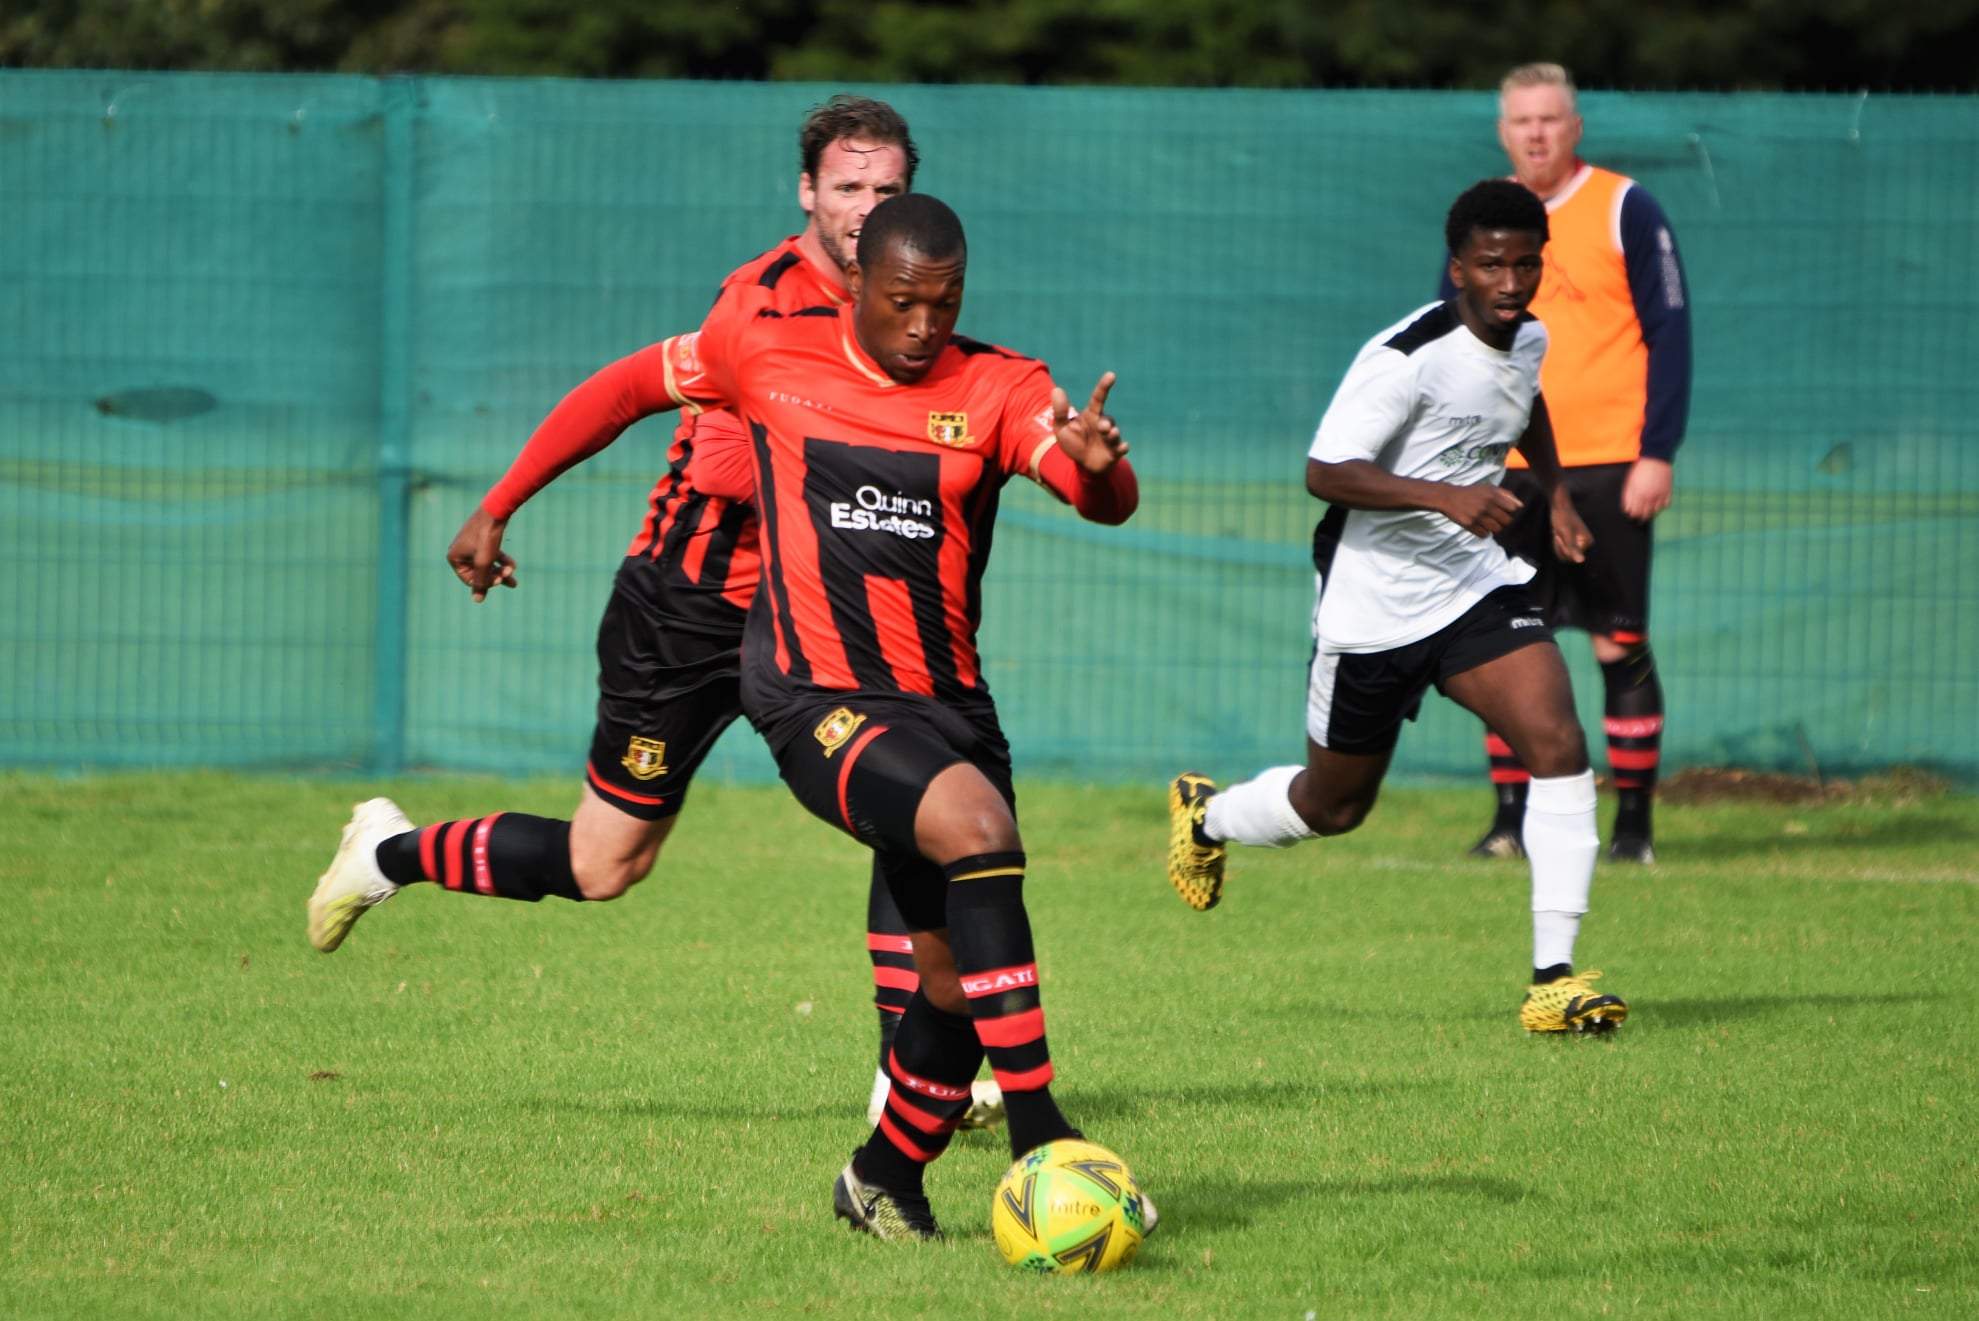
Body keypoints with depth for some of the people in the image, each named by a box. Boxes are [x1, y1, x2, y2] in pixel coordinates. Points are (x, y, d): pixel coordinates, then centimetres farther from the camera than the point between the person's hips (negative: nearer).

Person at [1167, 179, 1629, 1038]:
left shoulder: (1528, 339, 1)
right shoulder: (1408, 360, -24)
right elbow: (1325, 472, -28)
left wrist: (1555, 495, 15)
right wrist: (1445, 497, -37)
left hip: (1475, 587, 5)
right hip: (1372, 603, -5)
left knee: (1559, 746, -17)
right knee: (1333, 807, 12)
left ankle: (1554, 980, -14)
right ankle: (1206, 816, 47)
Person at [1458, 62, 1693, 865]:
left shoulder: (1624, 210, -2)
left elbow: (1669, 332, -3)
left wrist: (1657, 453, -10)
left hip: (1607, 466, -4)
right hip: (1506, 470, 4)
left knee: (1621, 646, -2)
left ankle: (1634, 823, 4)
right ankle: (1510, 820, 7)